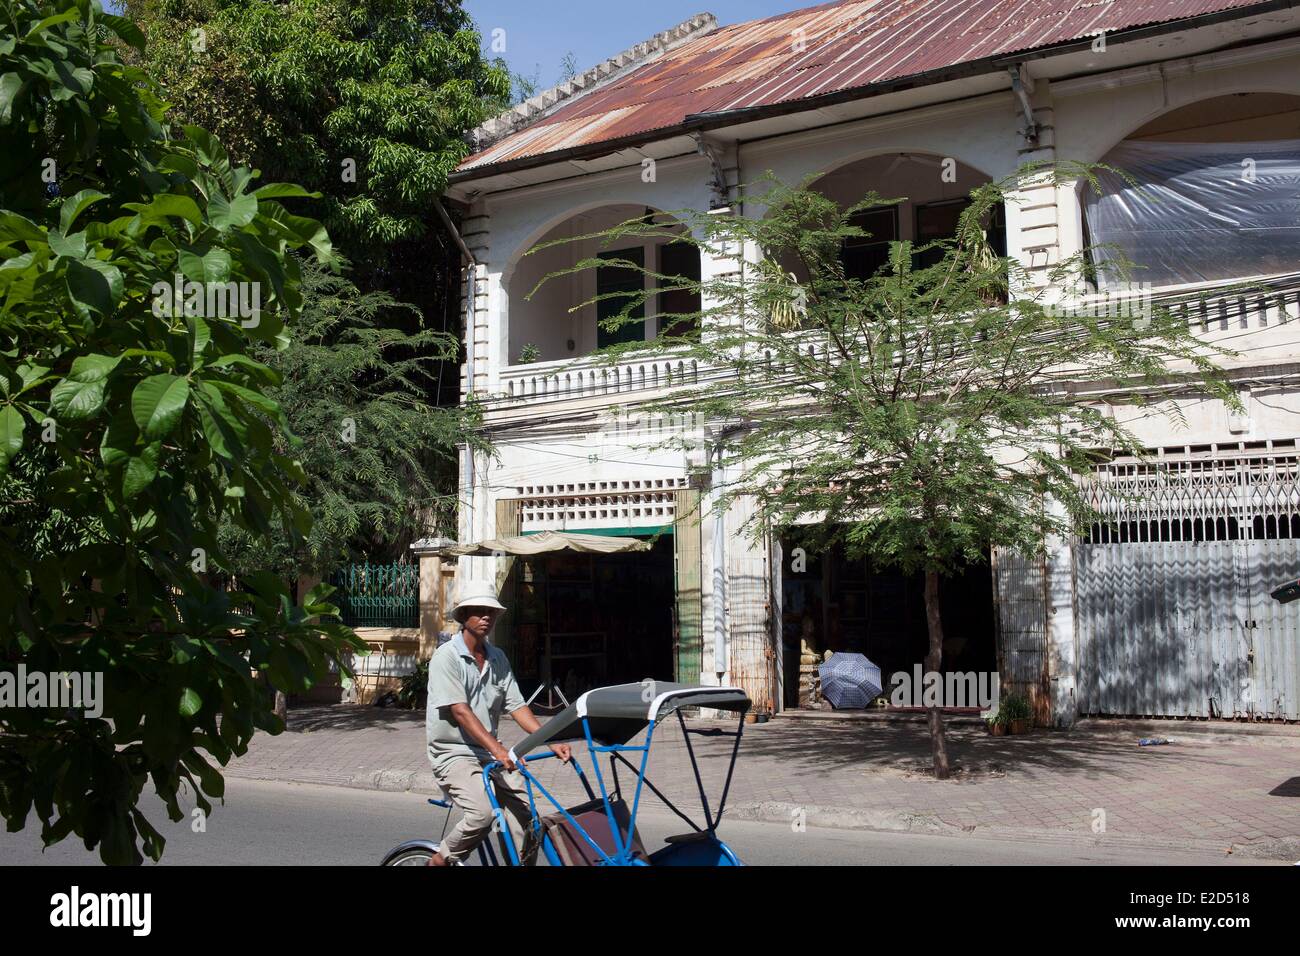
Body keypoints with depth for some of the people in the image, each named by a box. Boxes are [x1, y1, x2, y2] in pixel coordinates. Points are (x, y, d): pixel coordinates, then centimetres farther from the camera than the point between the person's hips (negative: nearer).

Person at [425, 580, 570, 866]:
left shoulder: (498, 658, 9)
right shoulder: (446, 656, -11)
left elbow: (517, 706, 5)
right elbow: (460, 711, -21)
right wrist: (497, 749, -32)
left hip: (490, 751, 6)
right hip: (454, 753, -6)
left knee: (524, 815, -9)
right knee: (481, 815, -26)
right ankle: (440, 860, -2)